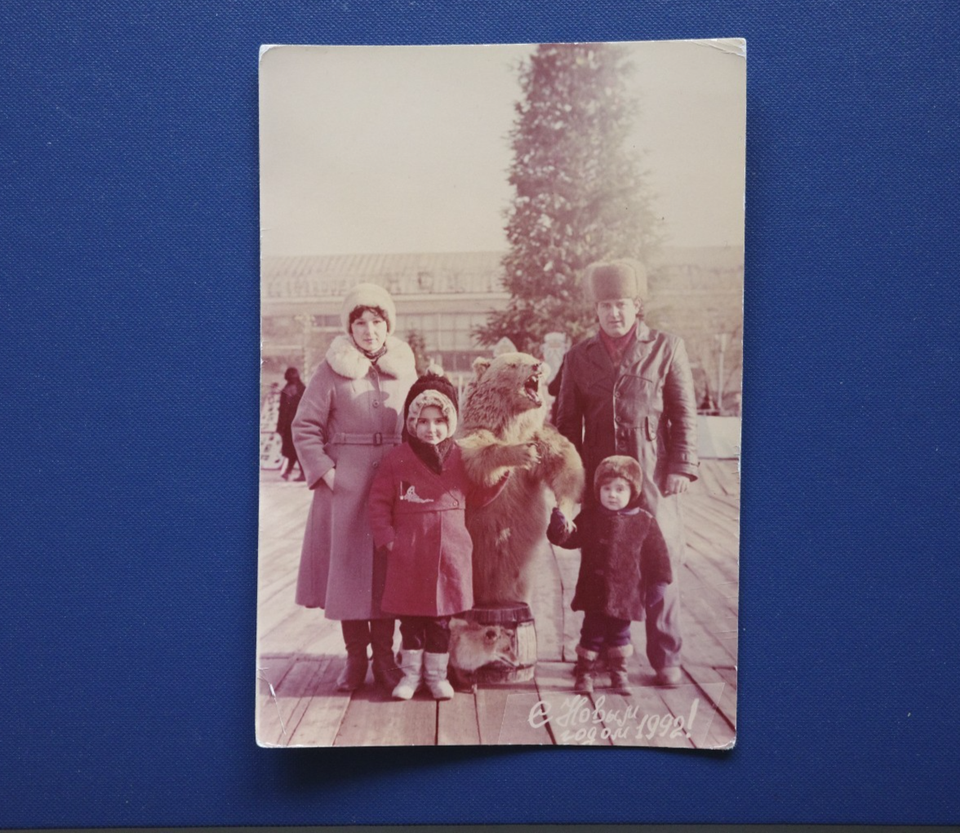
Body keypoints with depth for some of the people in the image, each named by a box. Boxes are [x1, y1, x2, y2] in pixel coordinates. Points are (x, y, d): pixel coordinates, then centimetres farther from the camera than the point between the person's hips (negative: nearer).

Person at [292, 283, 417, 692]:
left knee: (388, 569, 7)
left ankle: (384, 656, 20)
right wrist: (324, 471, -10)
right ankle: (355, 658, 18)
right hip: (345, 487, -2)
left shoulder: (405, 369, 8)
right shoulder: (332, 370, -1)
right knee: (348, 568, 4)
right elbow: (305, 427, -1)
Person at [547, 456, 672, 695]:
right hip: (594, 592, 0)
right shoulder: (590, 517, 0)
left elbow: (657, 554, 2)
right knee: (592, 631, 6)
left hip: (625, 593, 0)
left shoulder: (644, 521, -3)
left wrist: (658, 581, 1)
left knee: (620, 632, 15)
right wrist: (560, 527, -20)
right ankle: (584, 671, 20)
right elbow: (572, 538, 0)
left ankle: (619, 672, 31)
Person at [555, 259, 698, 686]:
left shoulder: (667, 348, 4)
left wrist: (682, 466, -5)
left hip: (653, 477, -2)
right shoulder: (579, 356, 9)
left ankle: (666, 658, 14)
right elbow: (568, 422, 11)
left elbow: (685, 414, 4)